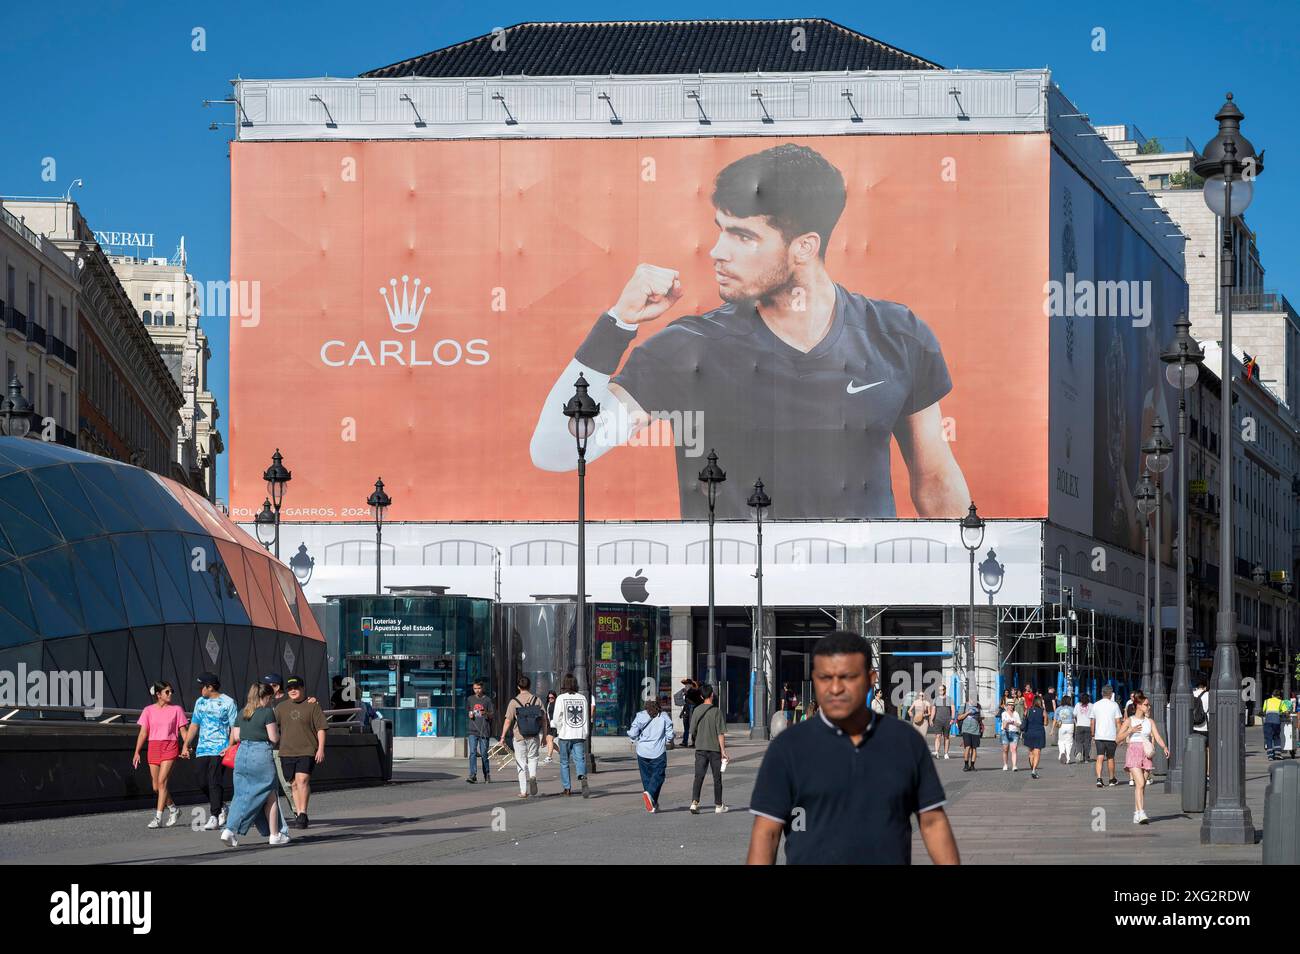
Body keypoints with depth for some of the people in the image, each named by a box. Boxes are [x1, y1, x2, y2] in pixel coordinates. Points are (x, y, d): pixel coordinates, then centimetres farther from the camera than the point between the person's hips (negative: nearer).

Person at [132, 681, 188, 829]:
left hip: (170, 747, -3)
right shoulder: (148, 711, 6)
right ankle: (173, 809, 29)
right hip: (154, 748, 3)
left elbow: (183, 730, 5)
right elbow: (143, 733, 6)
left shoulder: (176, 710, 3)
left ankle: (158, 818, -13)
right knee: (156, 786, 6)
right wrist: (137, 752, -2)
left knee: (162, 781, -14)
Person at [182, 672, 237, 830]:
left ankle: (214, 817, -10)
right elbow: (194, 725, 21)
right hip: (202, 750, 6)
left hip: (220, 750, -6)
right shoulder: (200, 702, 15)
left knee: (215, 783, -11)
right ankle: (220, 807, 24)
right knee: (202, 783, 2)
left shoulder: (228, 703, -3)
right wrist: (186, 745, 14)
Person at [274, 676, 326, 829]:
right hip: (287, 751, 4)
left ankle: (303, 813, -16)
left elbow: (321, 728, 0)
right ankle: (299, 814, 15)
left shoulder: (312, 705, 1)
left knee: (302, 780, -18)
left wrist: (321, 748, -8)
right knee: (295, 783, 8)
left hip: (307, 751, -4)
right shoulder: (281, 707, 12)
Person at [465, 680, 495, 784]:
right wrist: (470, 715, 0)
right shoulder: (470, 699, 11)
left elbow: (493, 714, 1)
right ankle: (473, 775, -16)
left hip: (484, 730, -2)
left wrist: (486, 713, -20)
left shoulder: (487, 700, 2)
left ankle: (487, 774, 19)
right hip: (473, 730, 2)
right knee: (473, 753, -10)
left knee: (484, 754, 4)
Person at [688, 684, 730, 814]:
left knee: (698, 777, 1)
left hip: (700, 748, 3)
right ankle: (718, 806, 16)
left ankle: (694, 802, -15)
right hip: (715, 748, -3)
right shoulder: (717, 712, -10)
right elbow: (721, 734, -12)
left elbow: (692, 731, 8)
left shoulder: (697, 711, 1)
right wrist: (723, 751, -9)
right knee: (717, 778, 9)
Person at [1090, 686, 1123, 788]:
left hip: (1098, 736, 1)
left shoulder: (1096, 705, 5)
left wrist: (1093, 735, 17)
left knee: (1100, 758, -3)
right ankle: (1112, 779, 27)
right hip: (1111, 736, -1)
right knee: (1110, 758, 13)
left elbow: (1092, 722, 8)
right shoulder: (1114, 705, -3)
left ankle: (1099, 779, -19)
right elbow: (1118, 722, -5)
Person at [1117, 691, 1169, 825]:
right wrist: (1131, 730, -14)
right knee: (1140, 783, -18)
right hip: (1133, 753, -4)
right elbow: (1118, 739, -1)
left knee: (1142, 785, 7)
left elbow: (1157, 737, 1)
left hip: (1146, 754, 4)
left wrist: (1164, 747, -18)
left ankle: (1136, 814, 17)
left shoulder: (1150, 721, 11)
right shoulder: (1129, 721, 2)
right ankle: (1141, 813, -24)